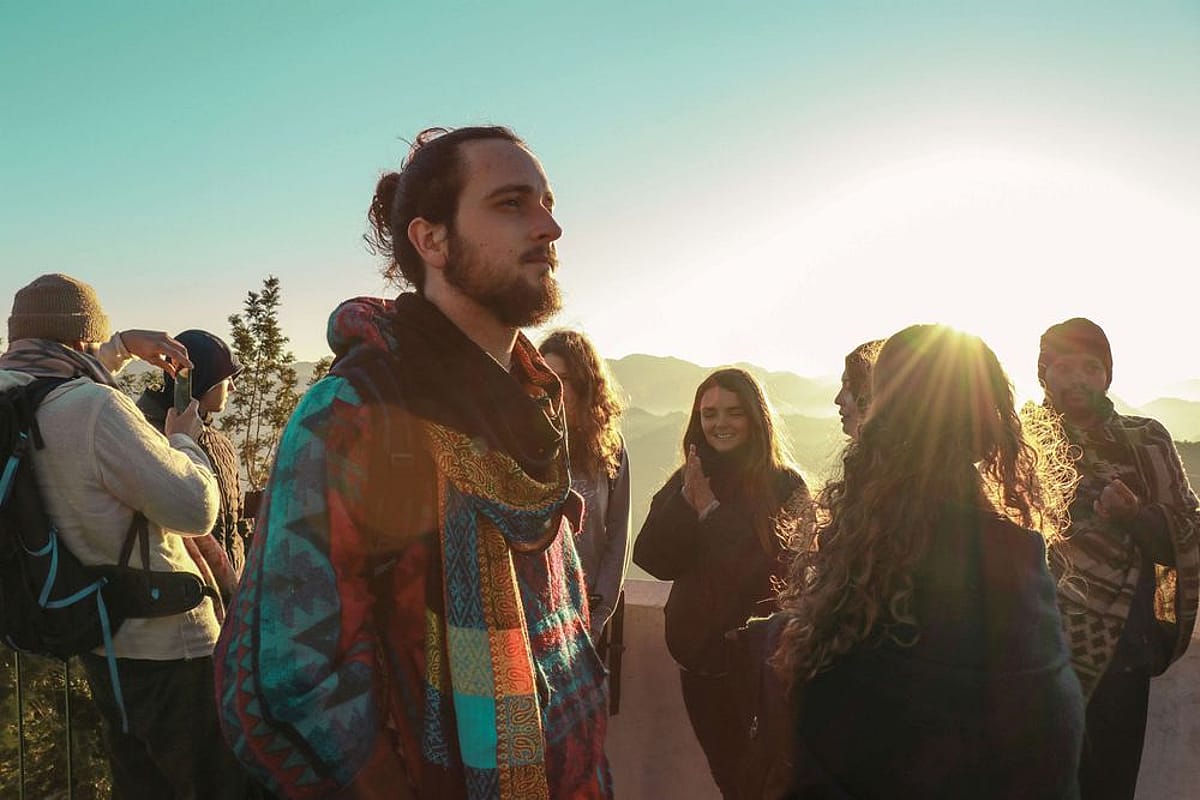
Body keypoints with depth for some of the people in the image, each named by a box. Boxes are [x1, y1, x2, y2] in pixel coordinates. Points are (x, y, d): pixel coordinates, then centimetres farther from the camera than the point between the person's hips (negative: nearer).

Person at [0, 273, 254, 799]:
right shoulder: (94, 407, -24)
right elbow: (196, 510, -21)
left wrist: (123, 344, 21)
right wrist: (185, 441, -4)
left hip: (96, 639, 9)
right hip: (164, 643, -9)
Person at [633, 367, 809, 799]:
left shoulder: (784, 484, -10)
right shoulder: (685, 482, 3)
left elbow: (777, 569, -19)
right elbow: (653, 560, -5)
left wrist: (712, 511, -21)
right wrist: (687, 502, -18)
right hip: (699, 653, 5)